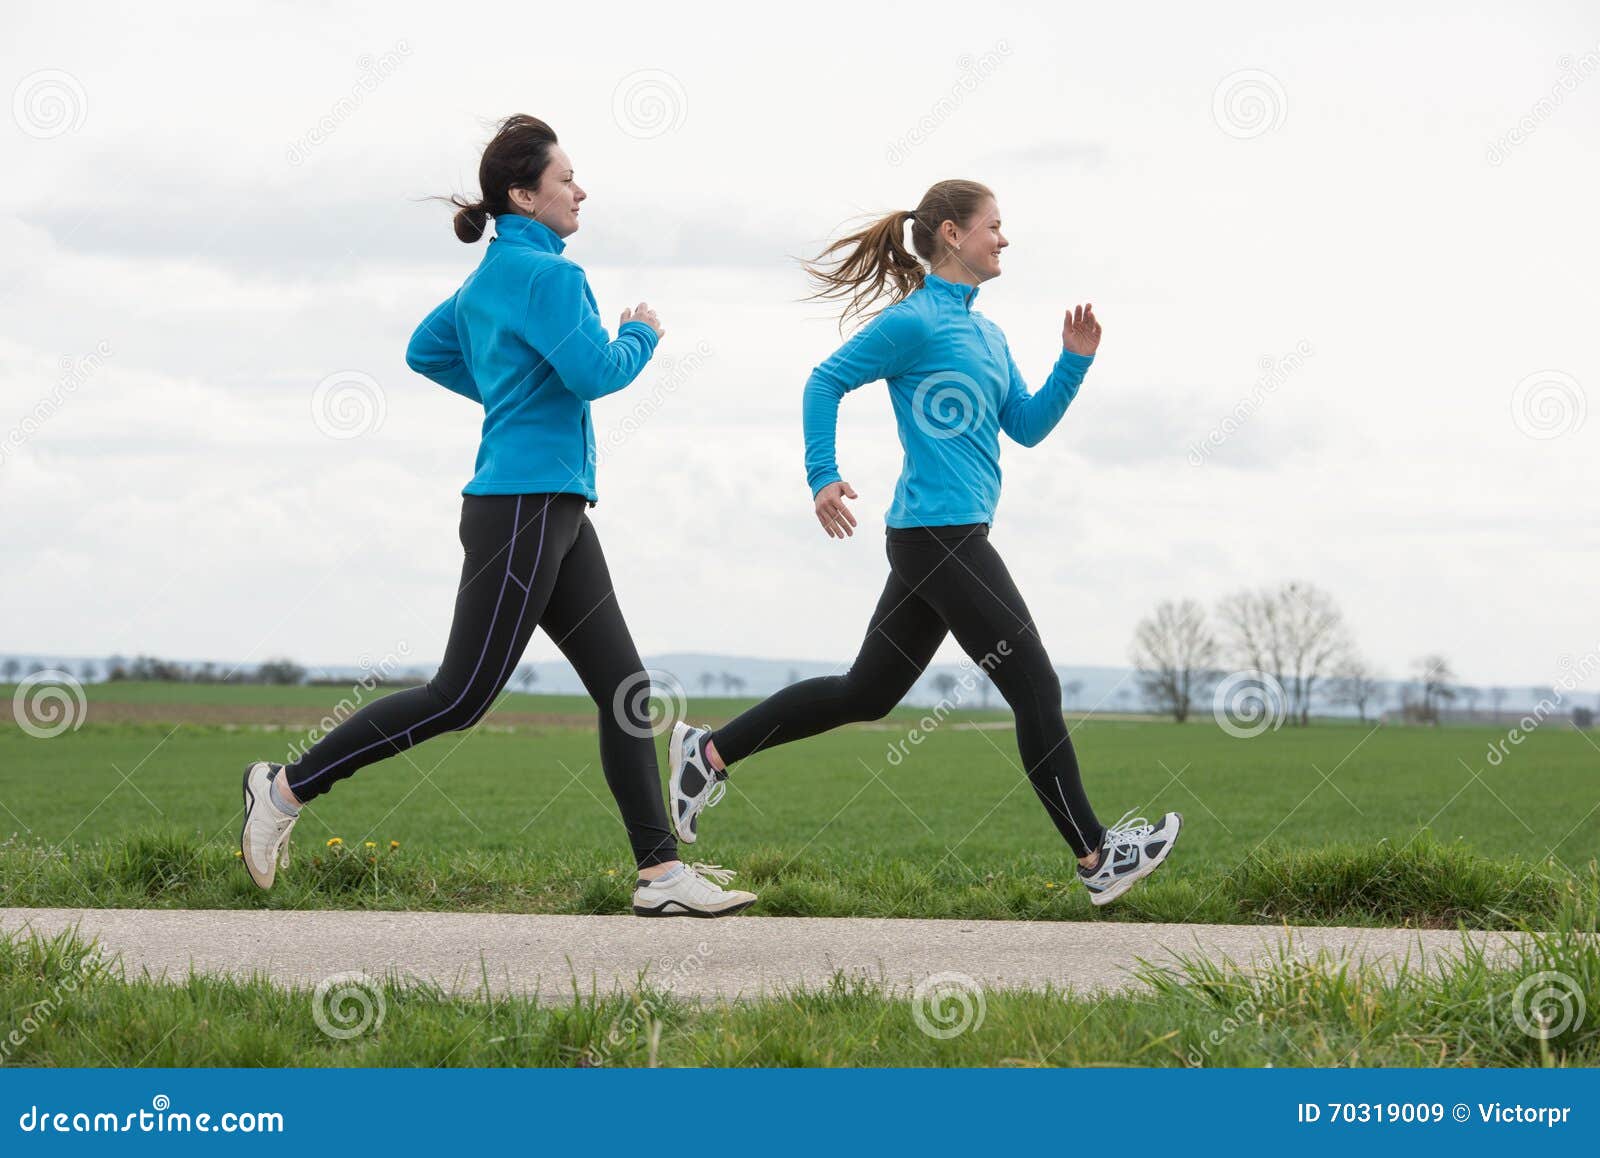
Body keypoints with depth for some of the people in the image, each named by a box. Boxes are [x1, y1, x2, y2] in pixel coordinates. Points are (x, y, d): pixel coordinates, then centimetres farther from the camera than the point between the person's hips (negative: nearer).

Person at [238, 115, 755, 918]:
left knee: (622, 685, 6)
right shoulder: (546, 274, -13)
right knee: (460, 696, -7)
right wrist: (641, 336, -2)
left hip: (554, 514, 10)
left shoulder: (491, 276, 16)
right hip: (522, 508, -10)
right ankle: (288, 789, 2)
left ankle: (661, 871, 4)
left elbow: (425, 353, 26)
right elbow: (595, 372, -22)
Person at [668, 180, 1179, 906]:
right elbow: (827, 381, -7)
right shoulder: (915, 321, -9)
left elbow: (1026, 427, 17)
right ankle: (1096, 857, 0)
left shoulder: (984, 334, 17)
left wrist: (1074, 362, 5)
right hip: (939, 535, -10)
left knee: (865, 694, 14)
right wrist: (822, 477, -14)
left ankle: (710, 752, 19)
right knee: (1035, 690, -6)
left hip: (938, 542, 10)